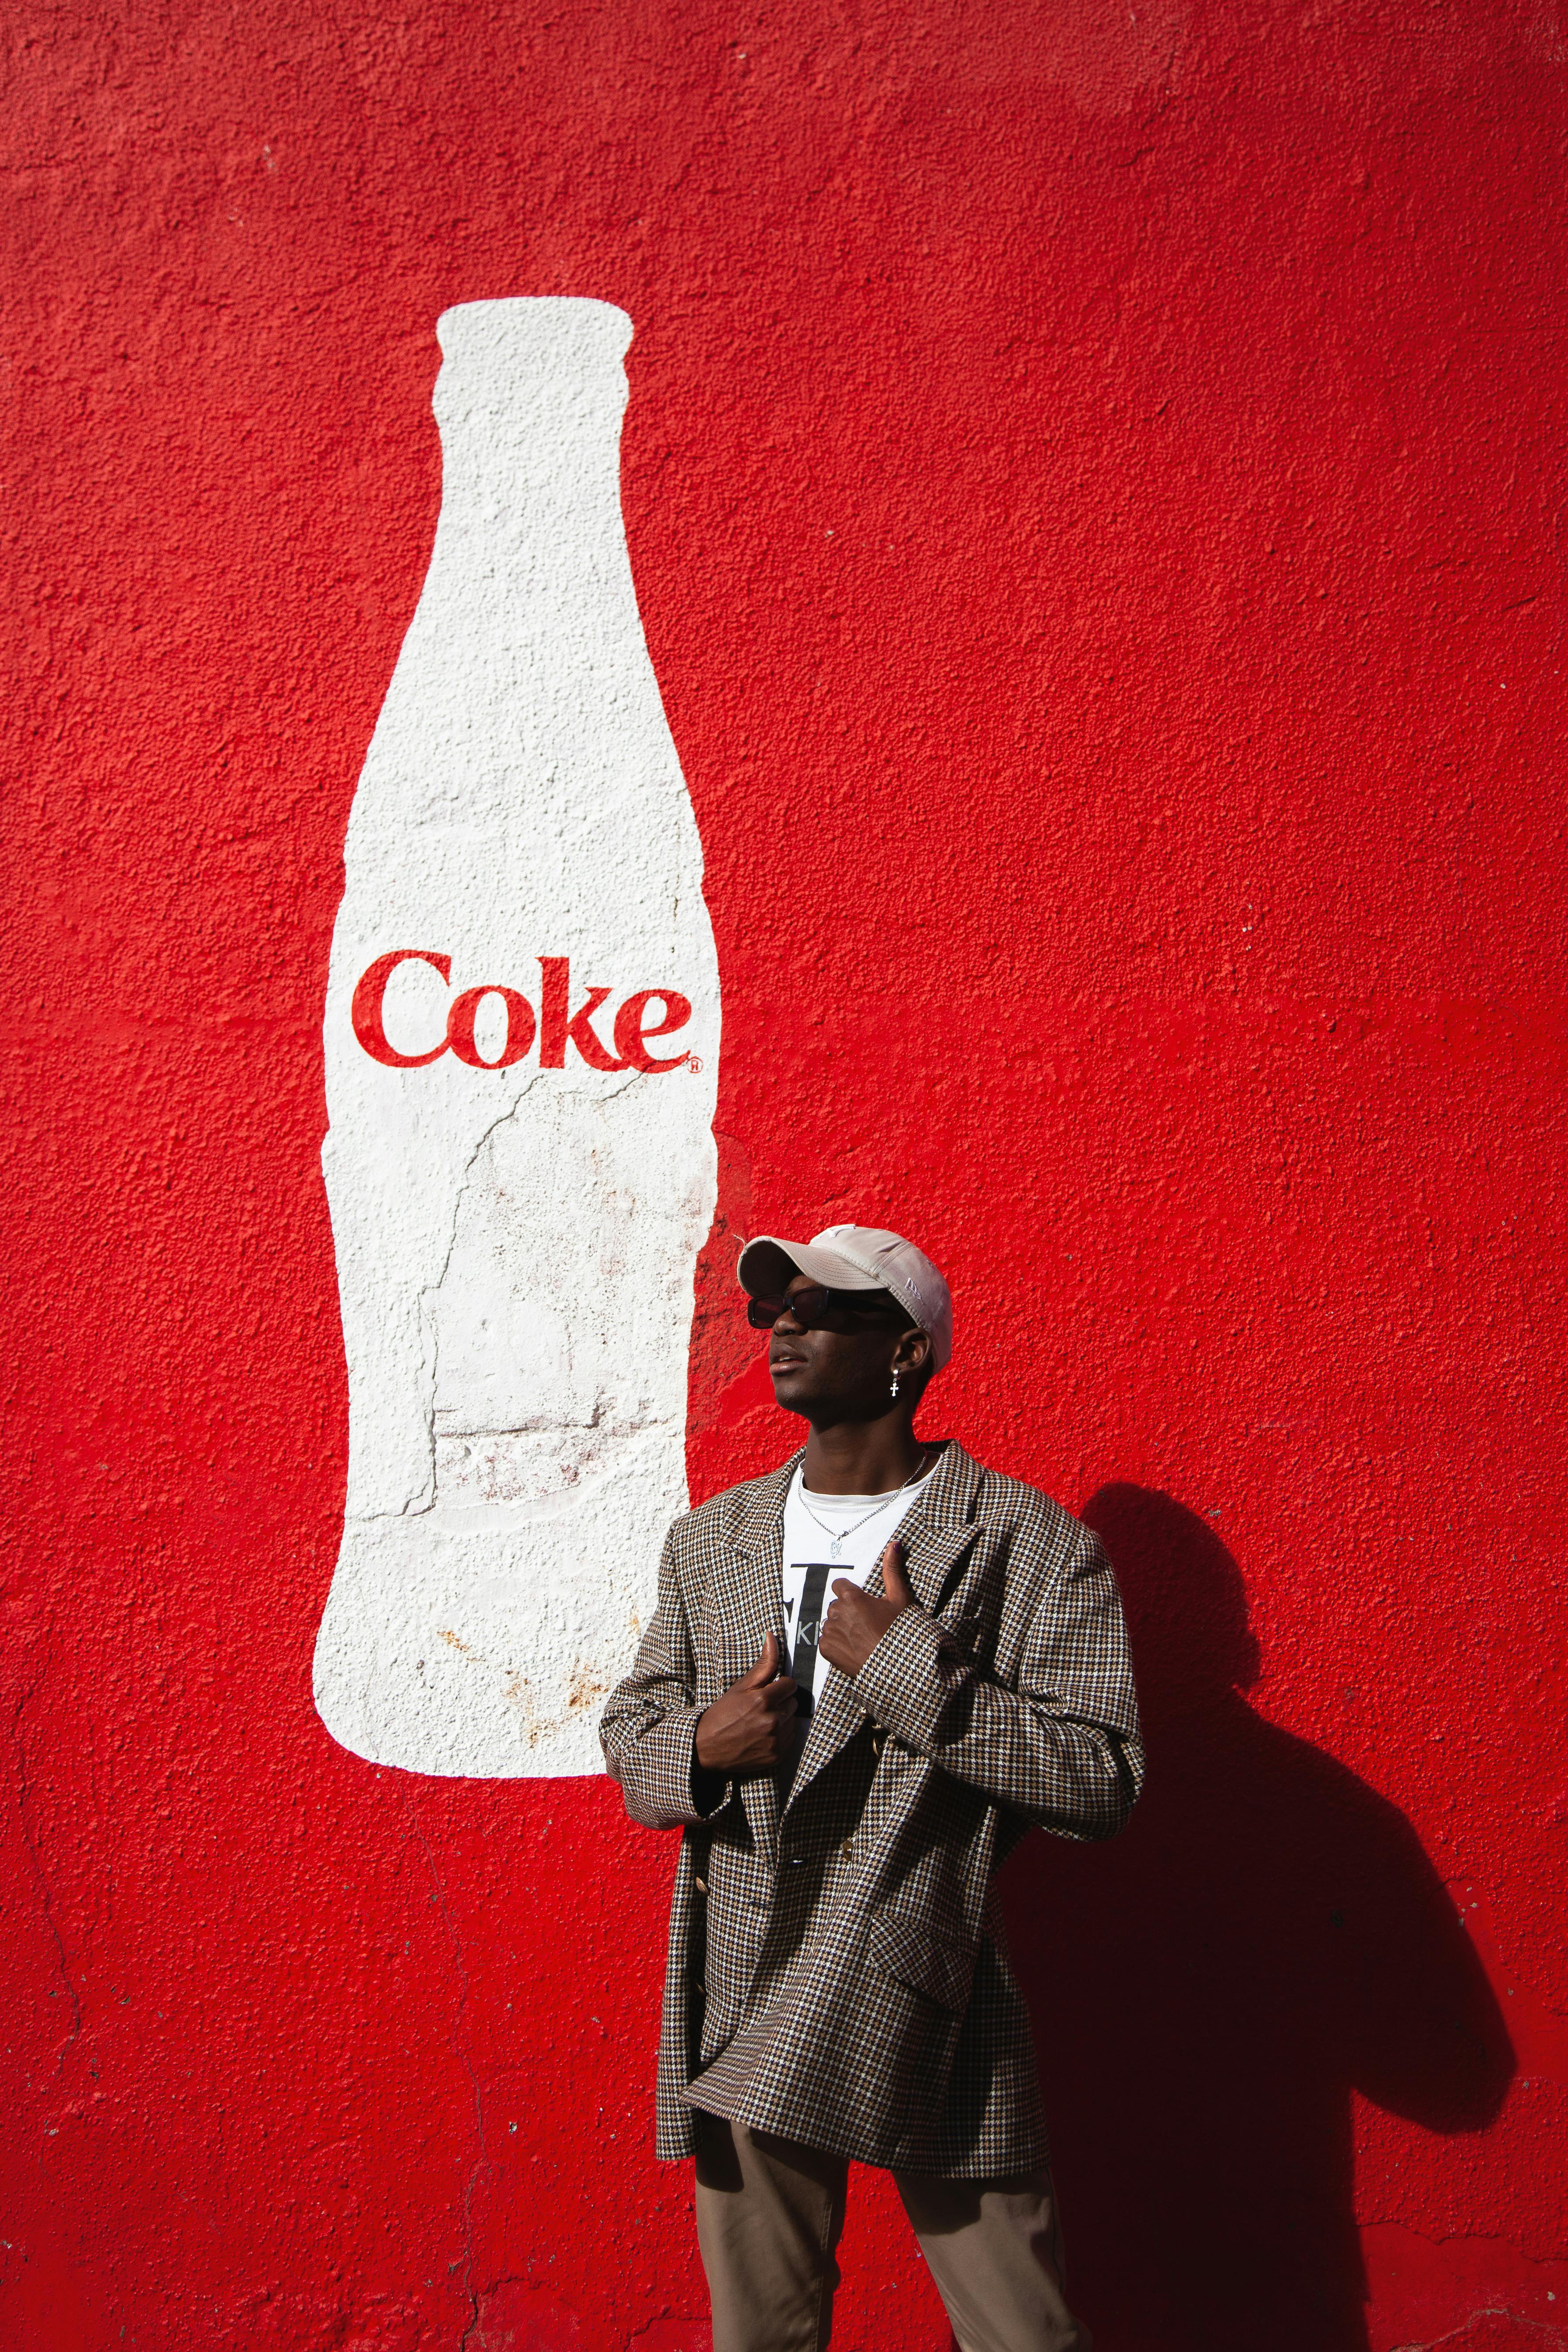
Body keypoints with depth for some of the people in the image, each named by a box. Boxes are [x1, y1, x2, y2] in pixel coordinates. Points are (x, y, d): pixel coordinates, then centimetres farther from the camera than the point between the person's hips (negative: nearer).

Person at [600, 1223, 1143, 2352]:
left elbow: (1104, 1781, -12)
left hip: (936, 2014, -4)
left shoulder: (1030, 1544, -5)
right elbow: (630, 1730, 16)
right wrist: (699, 1747, -7)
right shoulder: (708, 1542, 11)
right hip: (746, 2011, 4)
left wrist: (907, 1668, -18)